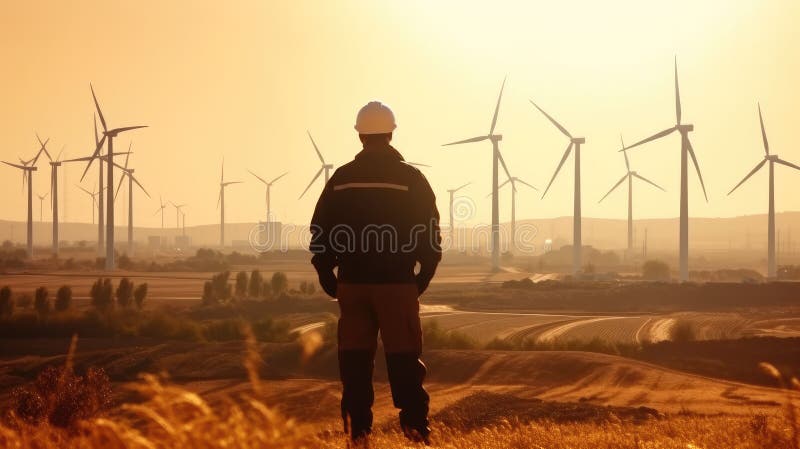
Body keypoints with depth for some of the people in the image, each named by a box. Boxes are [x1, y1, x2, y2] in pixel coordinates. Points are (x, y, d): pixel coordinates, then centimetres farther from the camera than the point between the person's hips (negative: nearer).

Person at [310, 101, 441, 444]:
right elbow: (430, 234, -3)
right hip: (397, 284, -2)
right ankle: (414, 425, -5)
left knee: (355, 358, 8)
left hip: (351, 284, 2)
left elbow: (320, 232, 4)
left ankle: (357, 427, 8)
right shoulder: (410, 178, -3)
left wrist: (329, 279, 12)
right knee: (404, 357, 1)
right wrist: (422, 279, 7)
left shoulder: (340, 179, 3)